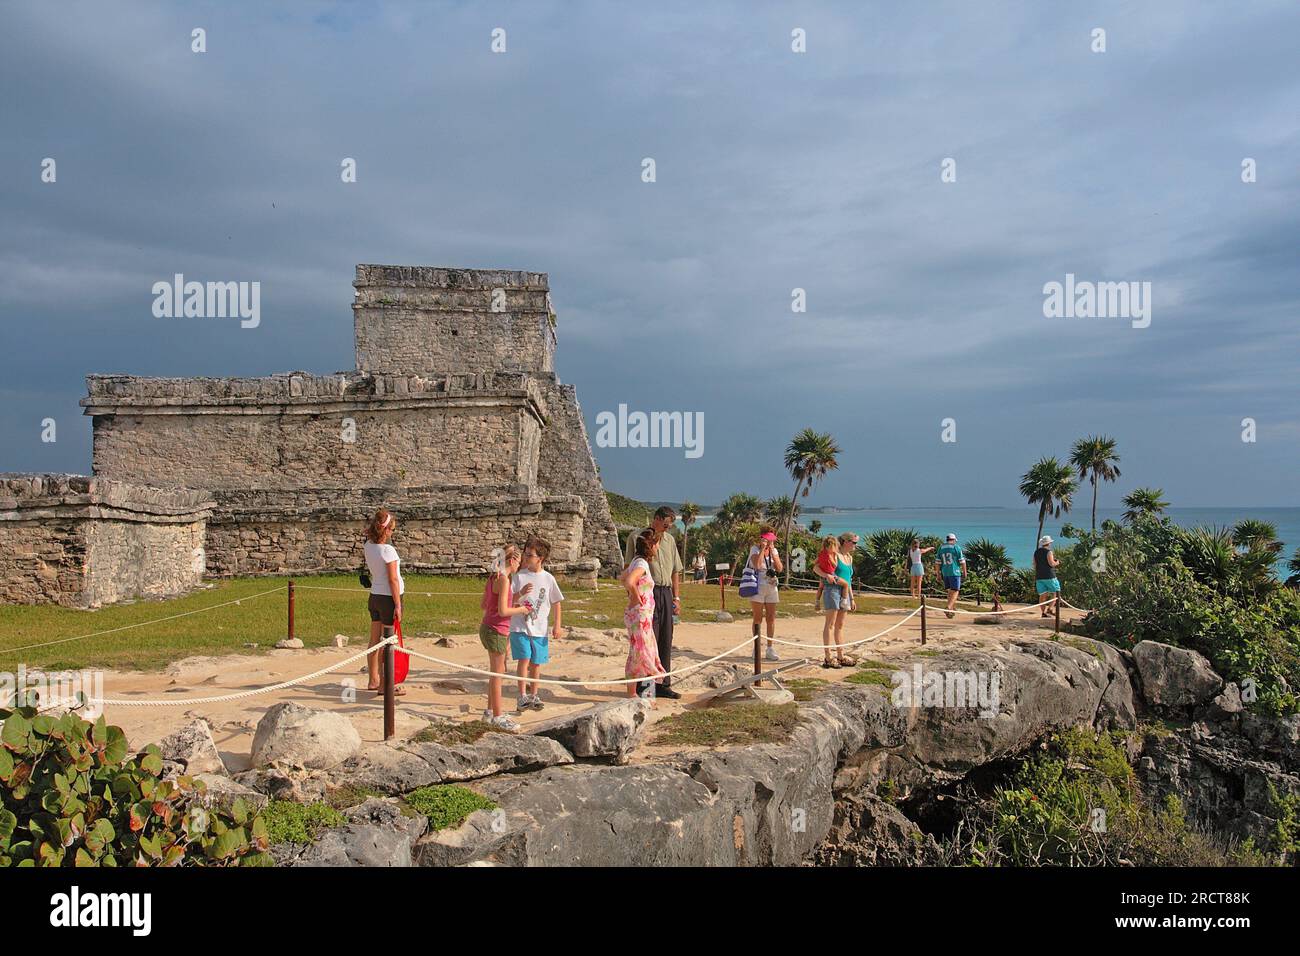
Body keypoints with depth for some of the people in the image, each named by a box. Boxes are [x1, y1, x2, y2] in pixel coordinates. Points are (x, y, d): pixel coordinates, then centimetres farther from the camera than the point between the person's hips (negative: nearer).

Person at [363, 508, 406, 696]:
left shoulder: (368, 546, 1)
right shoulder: (388, 550, -19)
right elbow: (393, 579, -19)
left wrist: (380, 519, 13)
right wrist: (398, 605, -16)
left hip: (374, 597, 7)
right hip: (389, 598, -7)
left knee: (375, 640, 15)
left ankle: (373, 680, 25)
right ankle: (384, 685, 6)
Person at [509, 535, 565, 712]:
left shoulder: (548, 578, 0)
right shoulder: (518, 576, -2)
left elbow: (556, 603, 7)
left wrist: (557, 626, 3)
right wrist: (521, 593, -21)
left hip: (540, 629, 2)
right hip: (519, 627, -2)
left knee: (536, 663, 10)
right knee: (524, 659, -13)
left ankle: (533, 696, 25)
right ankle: (522, 696, -3)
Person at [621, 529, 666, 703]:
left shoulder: (637, 561, 11)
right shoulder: (642, 564, -18)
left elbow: (622, 578, 26)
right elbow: (629, 582, -34)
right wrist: (637, 598, -19)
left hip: (640, 615, 10)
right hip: (640, 615, -10)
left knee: (636, 655, 15)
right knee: (642, 654, -5)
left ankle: (632, 693, 22)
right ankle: (645, 696, 0)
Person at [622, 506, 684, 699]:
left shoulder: (670, 540, 16)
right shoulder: (636, 537, -2)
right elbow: (628, 568, -3)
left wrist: (676, 597, 12)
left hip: (666, 593, 6)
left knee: (665, 641, 8)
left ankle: (663, 684, 15)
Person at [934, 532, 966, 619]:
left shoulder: (941, 548, 7)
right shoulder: (956, 547, -6)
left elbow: (937, 562, 7)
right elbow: (962, 561, -3)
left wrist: (938, 573, 14)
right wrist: (964, 571, 11)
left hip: (945, 573, 5)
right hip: (954, 572, -5)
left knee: (950, 591, 19)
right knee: (955, 591, -3)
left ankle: (951, 609, 25)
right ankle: (948, 609, -20)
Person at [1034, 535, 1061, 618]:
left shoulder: (1036, 553, 13)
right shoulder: (1048, 552, -9)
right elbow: (1052, 563, -15)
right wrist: (1057, 562, 3)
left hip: (1039, 577, 6)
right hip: (1049, 576, -6)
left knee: (1042, 594, 6)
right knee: (1055, 591, 6)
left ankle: (1044, 612, 4)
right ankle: (1050, 608, -7)